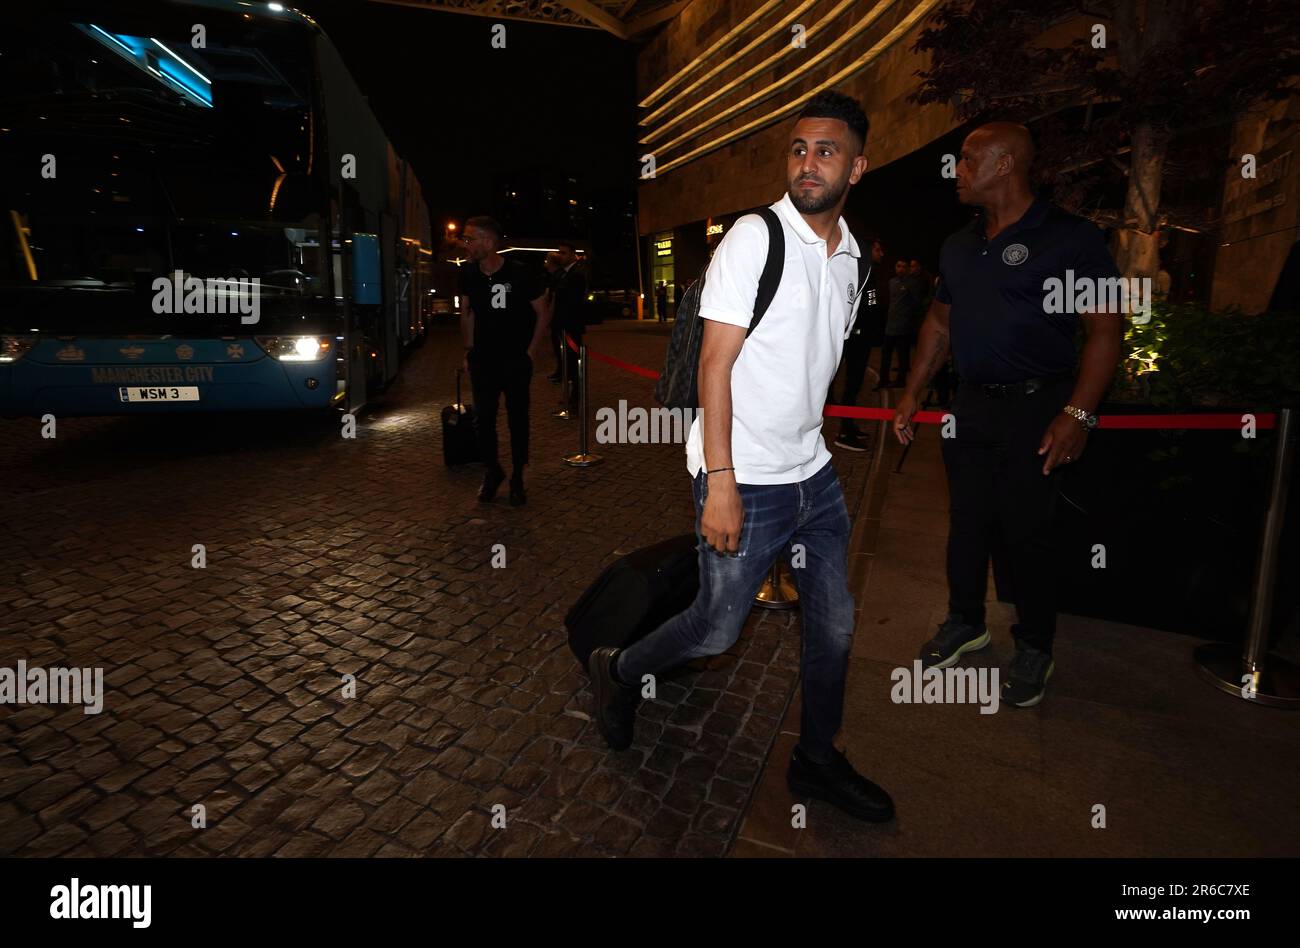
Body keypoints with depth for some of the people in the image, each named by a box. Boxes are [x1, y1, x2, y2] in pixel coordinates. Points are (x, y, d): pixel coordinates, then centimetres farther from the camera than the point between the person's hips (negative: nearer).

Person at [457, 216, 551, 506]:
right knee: (484, 418, 6)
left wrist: (532, 351, -7)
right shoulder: (468, 274, -1)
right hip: (482, 359, 4)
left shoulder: (519, 273, -13)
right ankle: (492, 471, 25)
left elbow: (543, 312, -5)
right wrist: (469, 348, 8)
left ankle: (517, 478, 18)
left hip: (516, 360, -3)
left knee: (517, 419, 5)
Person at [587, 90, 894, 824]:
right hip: (747, 483, -7)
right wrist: (720, 482, -20)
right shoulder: (755, 238, -11)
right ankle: (620, 672, 34)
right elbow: (716, 363, -16)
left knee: (835, 624, 13)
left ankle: (818, 761, 36)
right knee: (719, 629, 4)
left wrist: (809, 447, 16)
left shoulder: (851, 254, 11)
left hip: (815, 474, 7)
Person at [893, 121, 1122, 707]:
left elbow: (1104, 332, -10)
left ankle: (1035, 649, 22)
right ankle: (965, 622, 31)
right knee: (966, 521, 12)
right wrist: (913, 394, 12)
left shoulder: (1069, 238, -8)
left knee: (1026, 532, 1)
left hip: (1036, 408, -6)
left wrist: (1078, 413, -18)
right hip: (970, 405, 6)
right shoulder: (959, 246, 12)